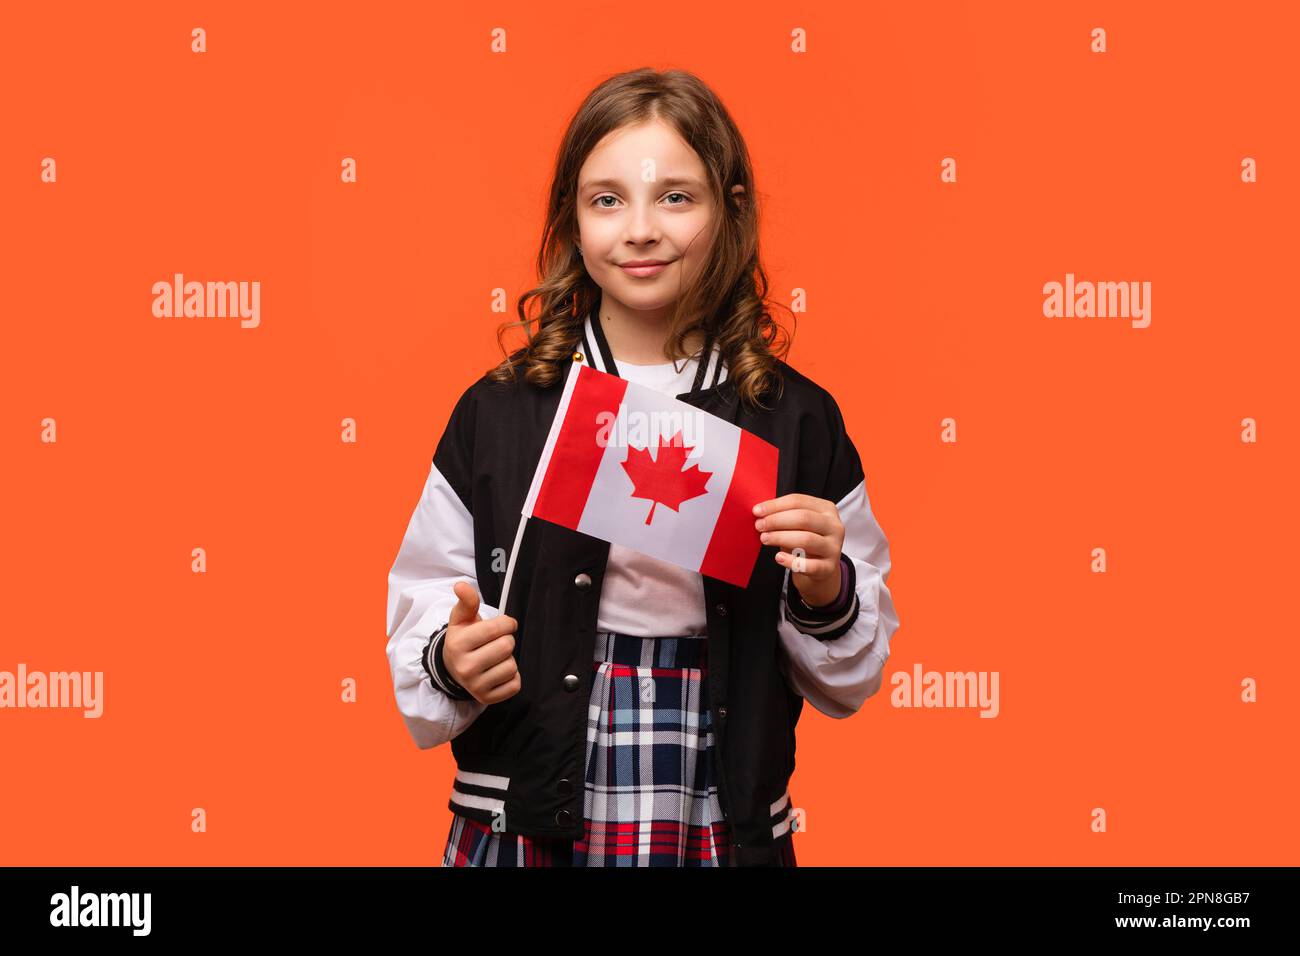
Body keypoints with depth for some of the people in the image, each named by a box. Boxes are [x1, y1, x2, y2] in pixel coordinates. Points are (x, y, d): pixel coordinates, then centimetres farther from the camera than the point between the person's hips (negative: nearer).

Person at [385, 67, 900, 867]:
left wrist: (826, 595, -14)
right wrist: (450, 664, -18)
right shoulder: (497, 413, -2)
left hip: (724, 831, 1)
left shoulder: (798, 420, -1)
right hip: (525, 825, 0)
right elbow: (419, 620, 1)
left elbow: (851, 681, 5)